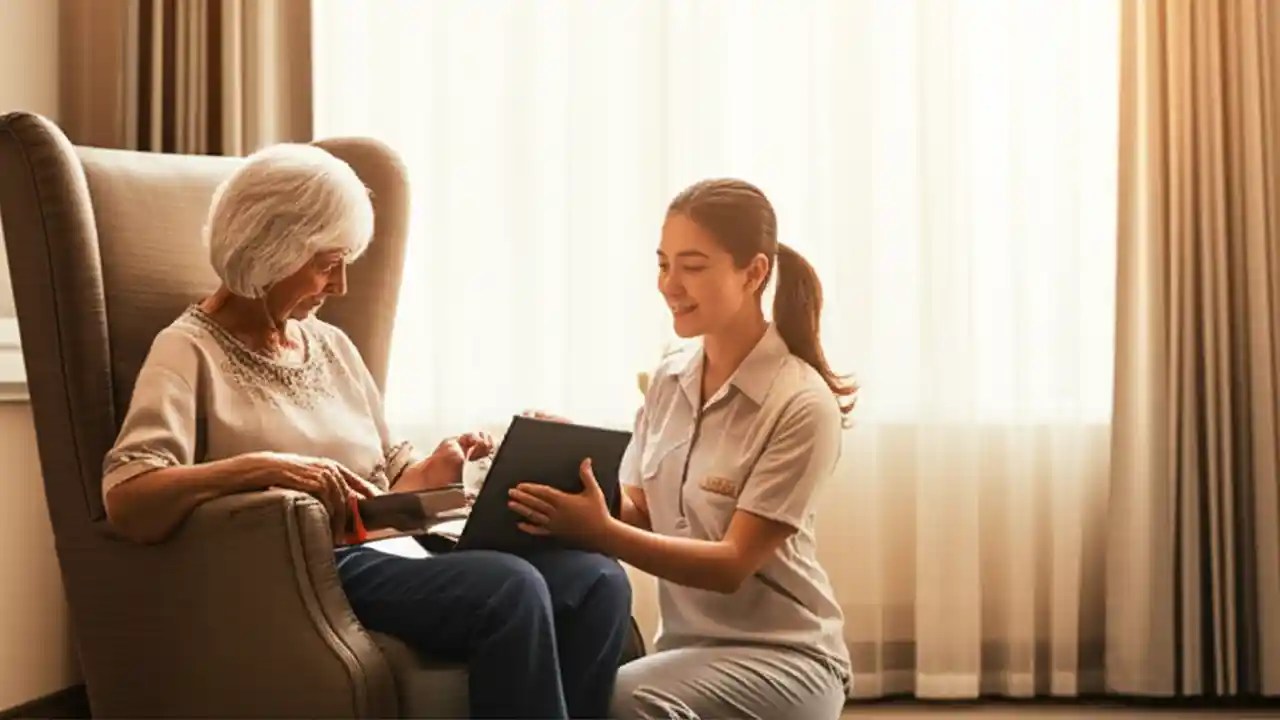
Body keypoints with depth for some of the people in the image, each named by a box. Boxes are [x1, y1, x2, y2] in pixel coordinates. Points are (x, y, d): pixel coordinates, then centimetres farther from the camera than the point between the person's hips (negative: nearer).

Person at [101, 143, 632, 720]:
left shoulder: (332, 345, 19)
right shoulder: (190, 352, -3)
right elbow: (127, 503, -18)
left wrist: (432, 473, 0)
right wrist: (261, 467, -31)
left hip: (392, 547, 7)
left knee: (597, 579, -16)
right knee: (510, 591, -32)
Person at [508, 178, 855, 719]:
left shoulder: (802, 405, -15)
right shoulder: (669, 379, 5)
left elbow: (734, 563, -17)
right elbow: (639, 512, 3)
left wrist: (600, 533, -30)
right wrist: (572, 468, -17)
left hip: (782, 655, -5)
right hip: (687, 646, 5)